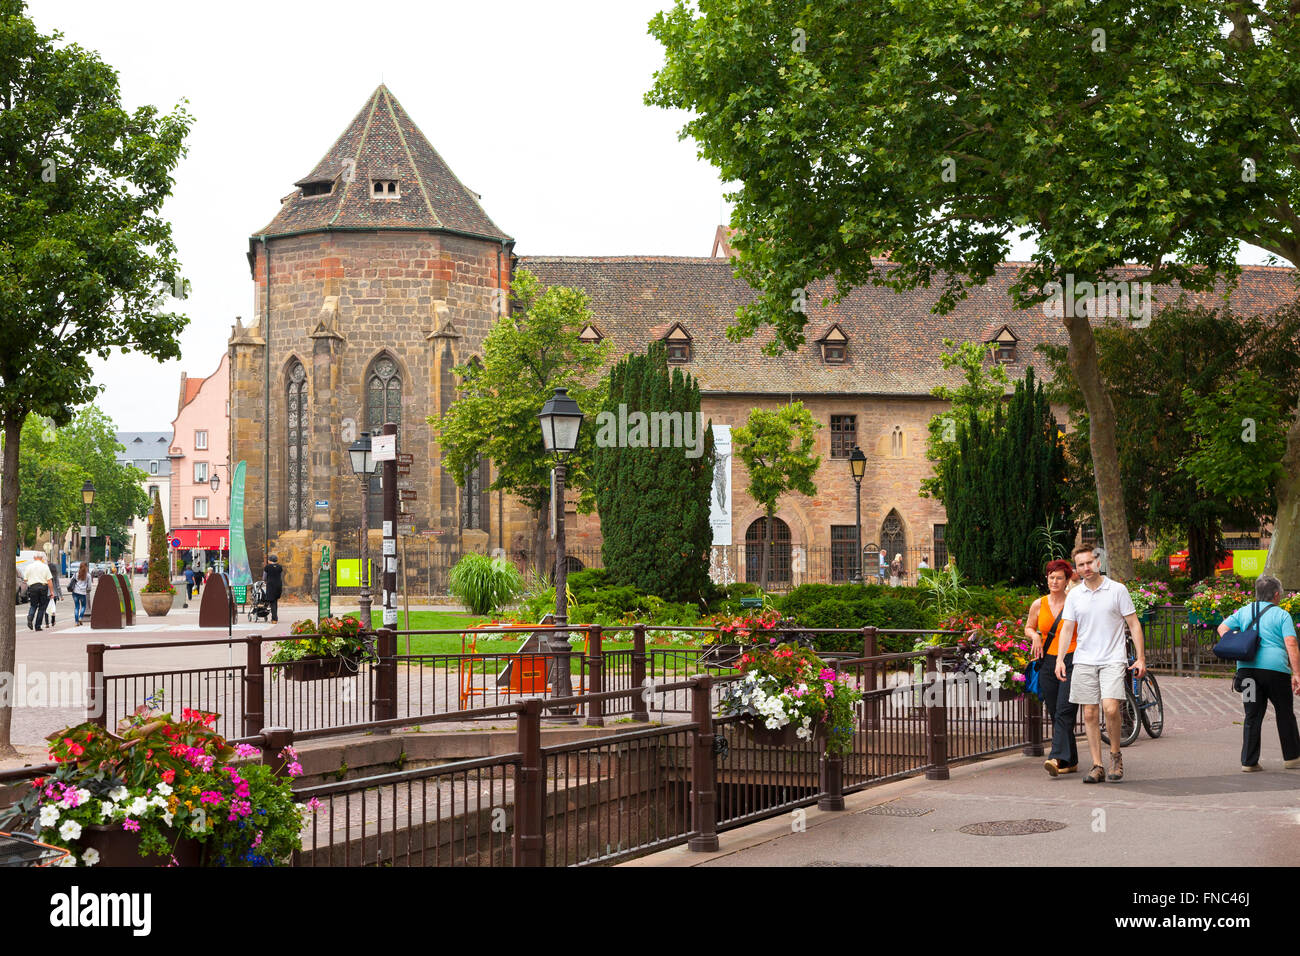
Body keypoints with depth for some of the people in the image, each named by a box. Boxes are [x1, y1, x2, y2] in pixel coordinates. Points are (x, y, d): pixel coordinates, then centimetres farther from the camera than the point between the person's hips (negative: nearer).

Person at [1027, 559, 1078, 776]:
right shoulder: (1038, 605, 8)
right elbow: (1028, 628, 22)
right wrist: (1035, 636, 0)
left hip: (1071, 661, -4)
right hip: (1048, 662, 4)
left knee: (1064, 712, -16)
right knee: (1054, 713, 6)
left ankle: (1057, 758, -25)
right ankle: (1071, 761, 16)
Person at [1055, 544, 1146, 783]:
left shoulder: (1117, 590, 0)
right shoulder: (1074, 595, 8)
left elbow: (1134, 624, 3)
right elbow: (1067, 628, 8)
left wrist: (1140, 658, -2)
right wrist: (1060, 659, -5)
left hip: (1113, 659, -3)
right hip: (1084, 661, 3)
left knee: (1110, 708, -19)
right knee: (1090, 714, 2)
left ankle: (1115, 755, 3)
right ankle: (1097, 766, 8)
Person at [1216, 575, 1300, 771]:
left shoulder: (1243, 612, 13)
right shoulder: (1281, 615, 0)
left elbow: (1222, 628, 9)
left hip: (1247, 667, 4)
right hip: (1275, 668, -3)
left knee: (1252, 716, 8)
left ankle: (1249, 761, 4)